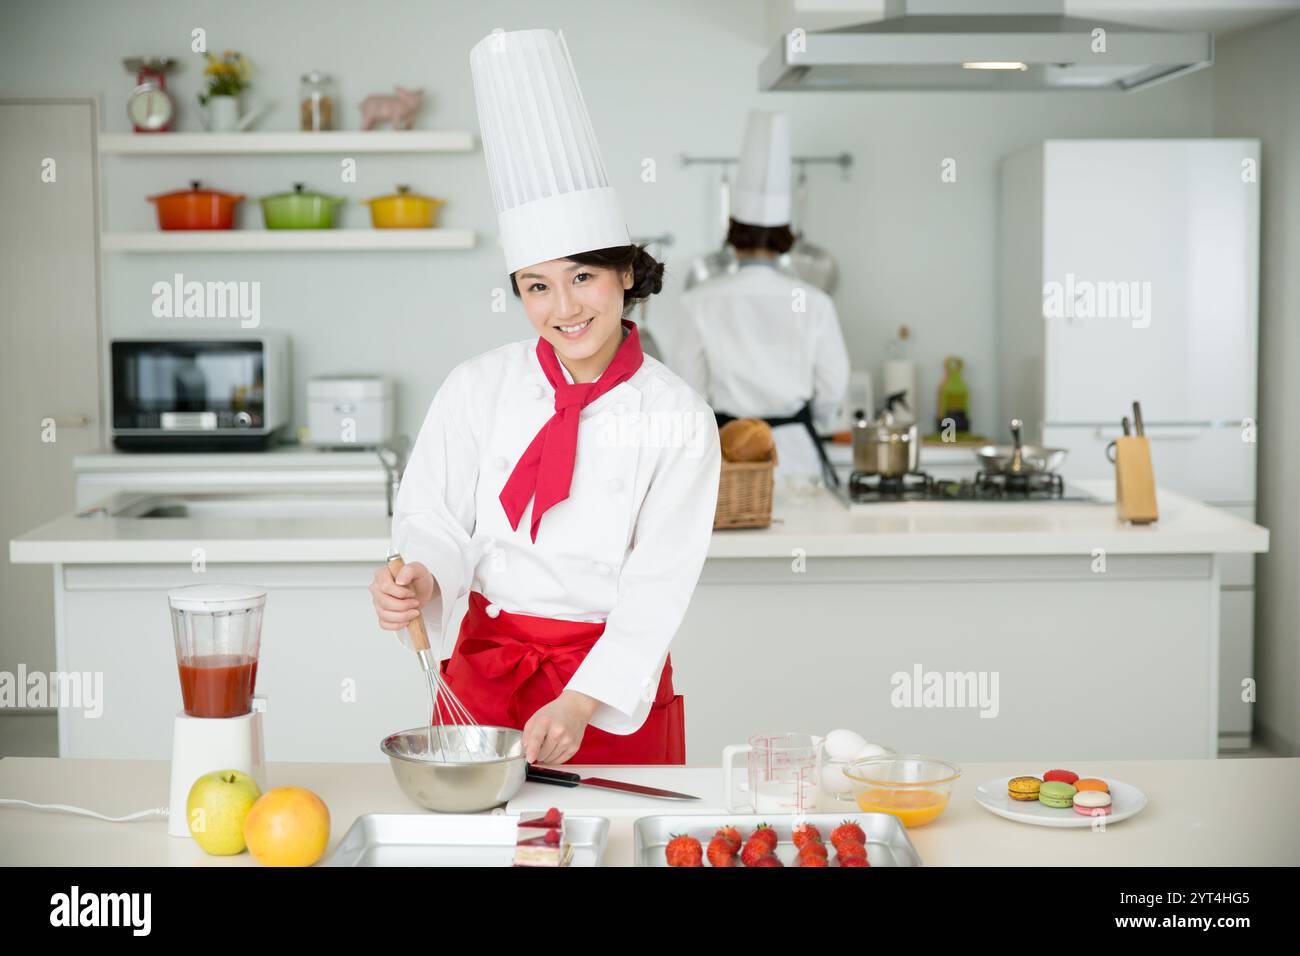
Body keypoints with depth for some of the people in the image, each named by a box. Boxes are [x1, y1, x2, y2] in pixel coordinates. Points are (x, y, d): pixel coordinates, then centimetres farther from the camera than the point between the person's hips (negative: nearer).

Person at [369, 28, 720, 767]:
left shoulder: (680, 419, -9)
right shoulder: (479, 388, -3)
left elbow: (657, 586, -11)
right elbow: (436, 518, 1)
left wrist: (579, 703, -22)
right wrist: (419, 581, -23)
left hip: (614, 687, -1)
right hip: (485, 671, 1)